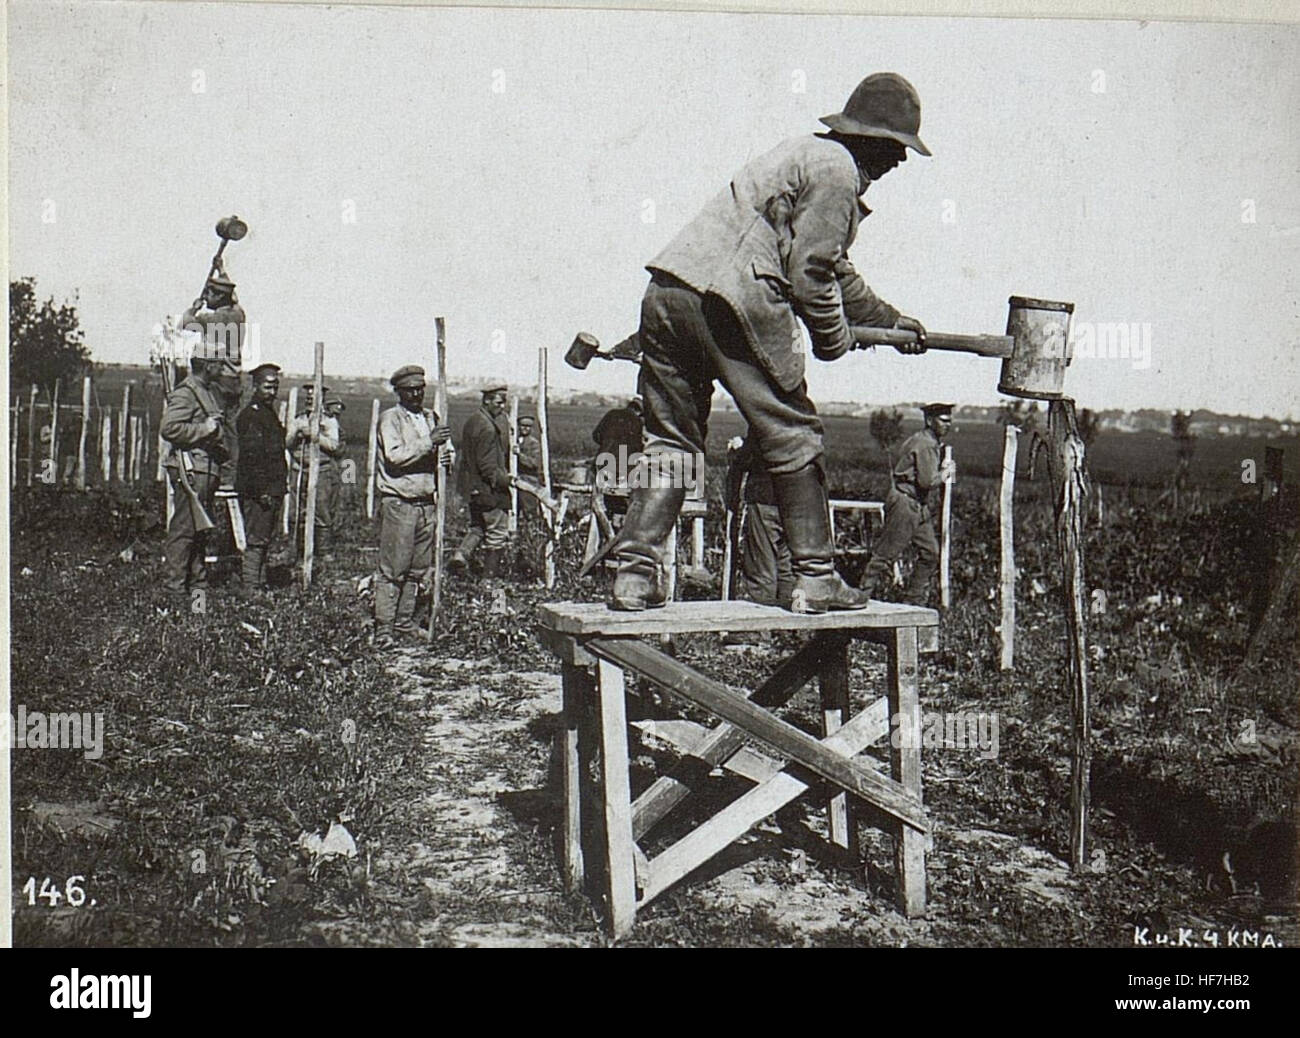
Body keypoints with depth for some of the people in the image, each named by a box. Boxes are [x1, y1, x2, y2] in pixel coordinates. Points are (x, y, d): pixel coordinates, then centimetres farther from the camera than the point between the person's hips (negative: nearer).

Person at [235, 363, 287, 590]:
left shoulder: (269, 413, 18)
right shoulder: (250, 415, -13)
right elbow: (251, 458, -19)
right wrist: (262, 492, -22)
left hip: (271, 491, 10)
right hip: (258, 492, -10)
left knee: (264, 540, 14)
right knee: (256, 541, -6)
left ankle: (260, 584, 20)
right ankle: (251, 586, -2)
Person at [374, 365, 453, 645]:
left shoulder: (432, 418, 15)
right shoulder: (390, 418, -3)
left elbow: (446, 450, 25)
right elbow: (394, 456, -16)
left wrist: (447, 457, 1)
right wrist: (428, 442, -22)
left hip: (427, 503, 6)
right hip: (399, 503, -6)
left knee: (417, 569, 9)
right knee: (392, 569, -6)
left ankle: (404, 623, 18)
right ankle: (384, 628, -2)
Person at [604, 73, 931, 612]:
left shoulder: (807, 152, 29)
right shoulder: (835, 168, -2)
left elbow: (837, 271, 39)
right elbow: (808, 272, -10)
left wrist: (891, 320, 46)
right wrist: (834, 338, 7)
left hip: (666, 290, 9)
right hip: (733, 303, -9)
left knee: (669, 441, 11)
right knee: (792, 439, 3)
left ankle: (634, 574, 7)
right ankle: (814, 578, 9)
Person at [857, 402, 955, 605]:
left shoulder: (931, 443, 17)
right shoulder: (924, 444, -16)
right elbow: (926, 481, -23)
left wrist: (941, 470, 6)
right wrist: (944, 474, -6)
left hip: (919, 507, 11)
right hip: (905, 503, -11)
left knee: (930, 553, 9)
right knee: (886, 554, -6)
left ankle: (914, 602, 16)